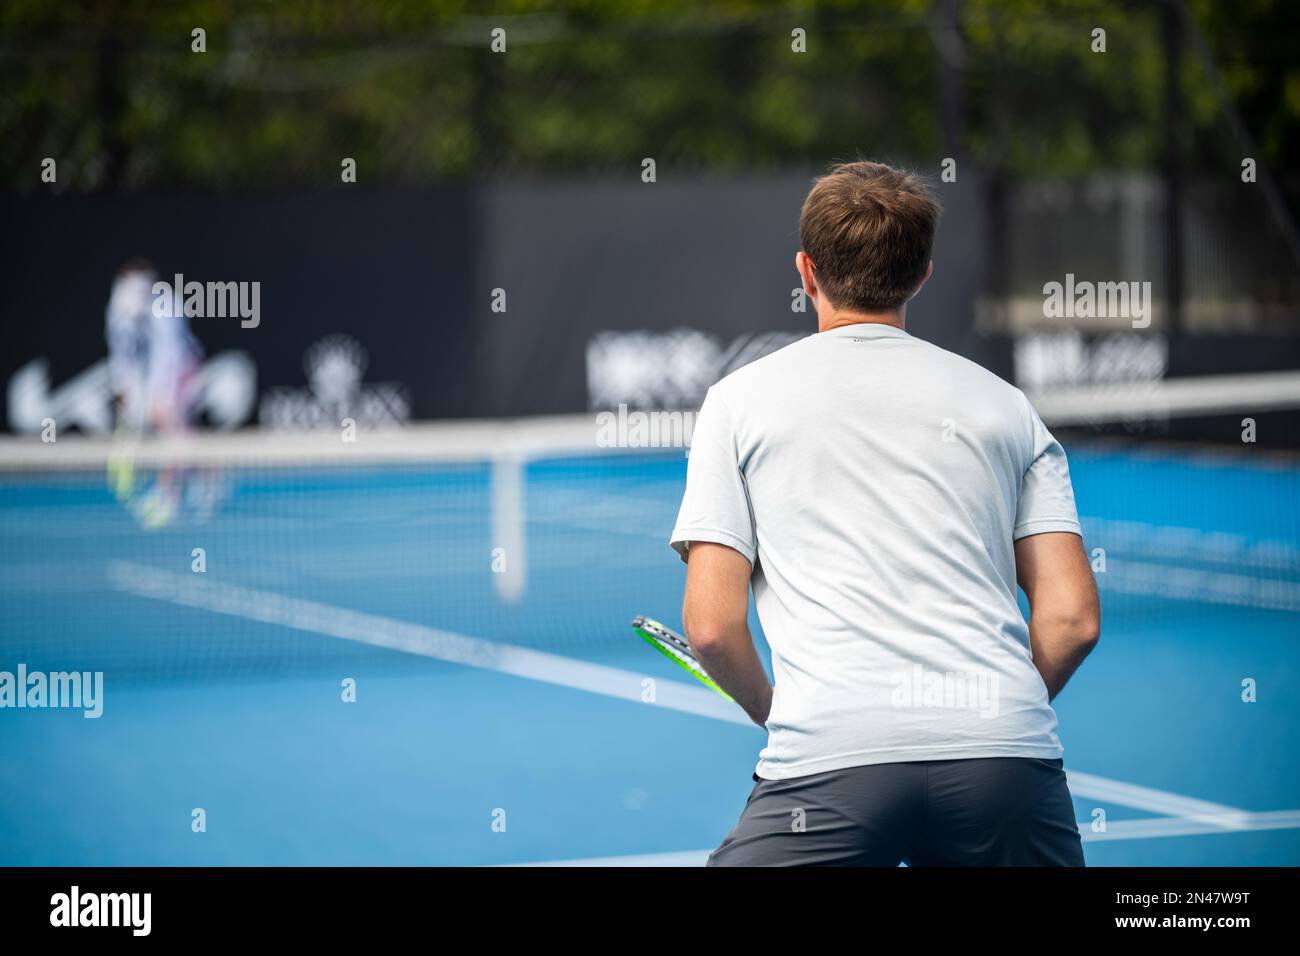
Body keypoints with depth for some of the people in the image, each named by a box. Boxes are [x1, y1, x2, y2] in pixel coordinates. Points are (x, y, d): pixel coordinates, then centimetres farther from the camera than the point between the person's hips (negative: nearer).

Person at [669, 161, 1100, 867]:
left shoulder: (742, 397, 13)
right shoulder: (1005, 405, 18)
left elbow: (712, 625, 5)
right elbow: (1073, 617, 10)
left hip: (831, 758, -2)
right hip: (1009, 758, 2)